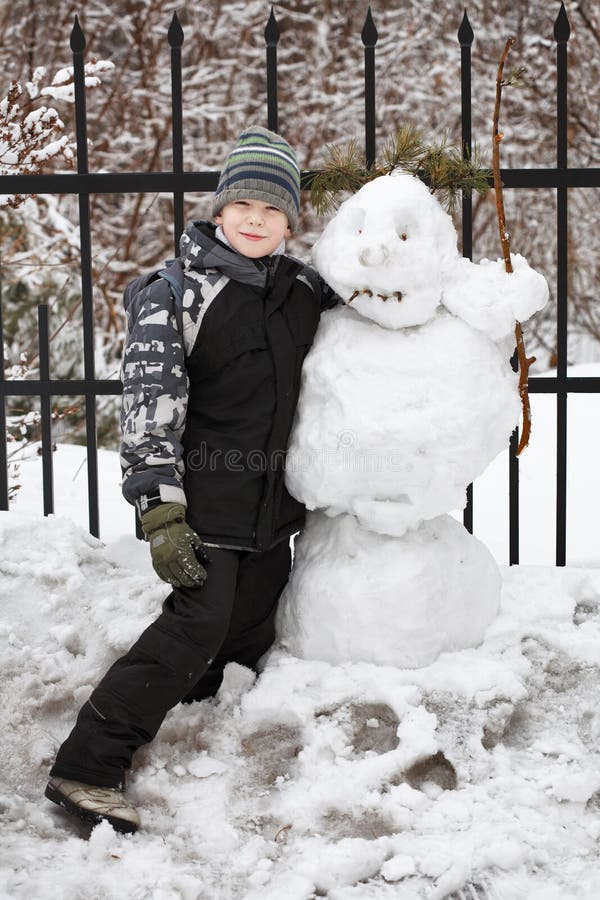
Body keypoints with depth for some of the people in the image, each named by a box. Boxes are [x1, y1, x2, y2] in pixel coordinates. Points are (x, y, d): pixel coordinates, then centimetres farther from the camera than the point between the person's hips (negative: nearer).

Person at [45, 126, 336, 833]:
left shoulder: (304, 288, 7)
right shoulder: (177, 291, -11)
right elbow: (149, 406, -16)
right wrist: (160, 512, -22)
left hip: (273, 502, 7)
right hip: (205, 498, -7)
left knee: (254, 631, 10)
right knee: (199, 624, -13)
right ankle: (86, 768, -8)